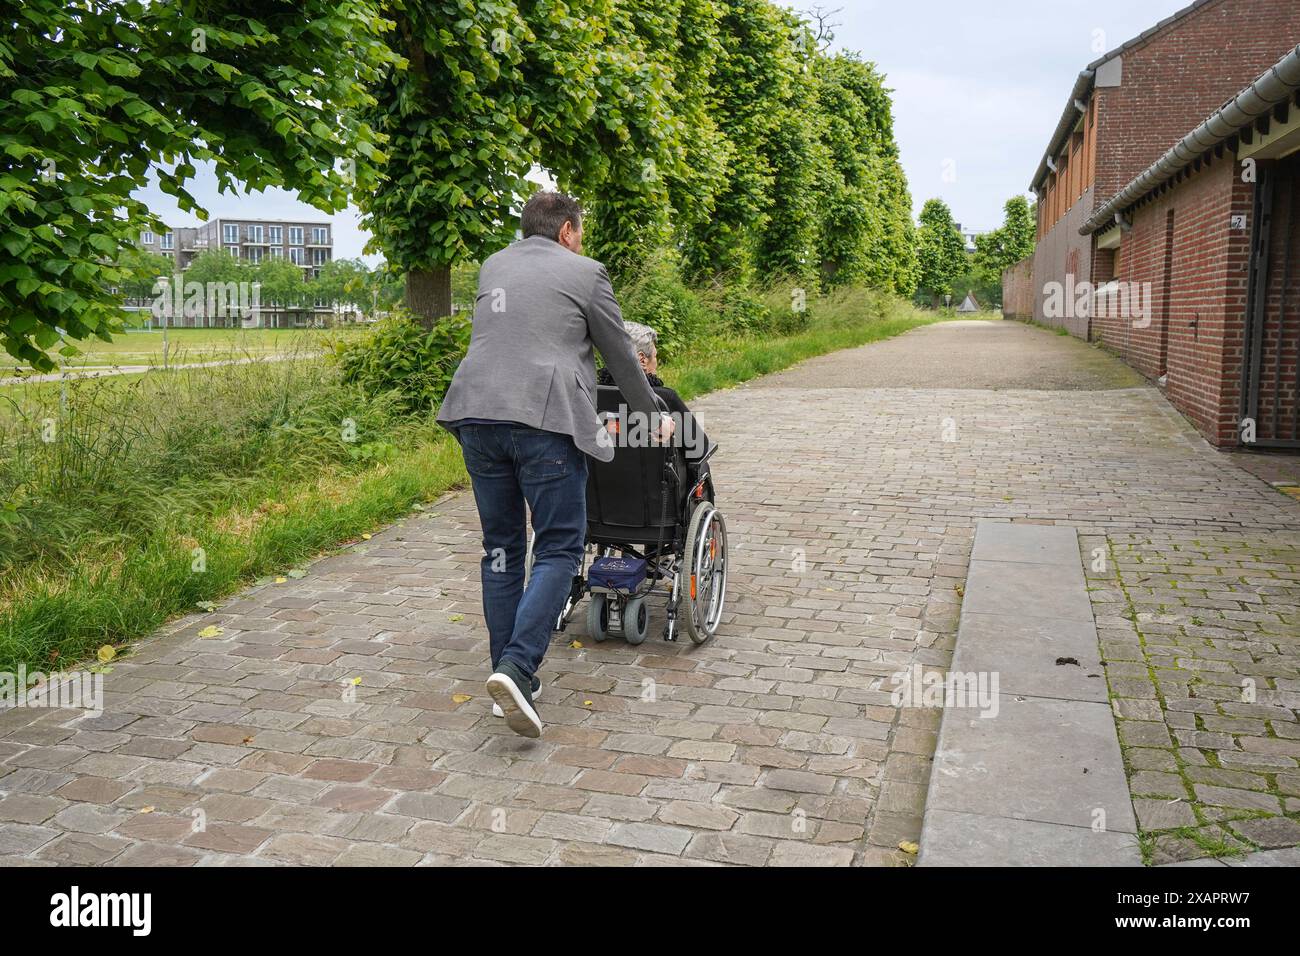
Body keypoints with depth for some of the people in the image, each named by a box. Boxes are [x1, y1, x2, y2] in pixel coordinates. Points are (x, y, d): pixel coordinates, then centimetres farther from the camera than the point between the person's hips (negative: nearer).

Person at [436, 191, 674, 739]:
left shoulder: (492, 267, 23)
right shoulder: (584, 272, 8)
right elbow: (621, 356, 13)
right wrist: (652, 416, 27)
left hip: (478, 413, 6)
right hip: (544, 420, -5)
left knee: (501, 548, 12)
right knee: (557, 550, 0)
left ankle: (510, 676, 16)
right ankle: (516, 668, -16)